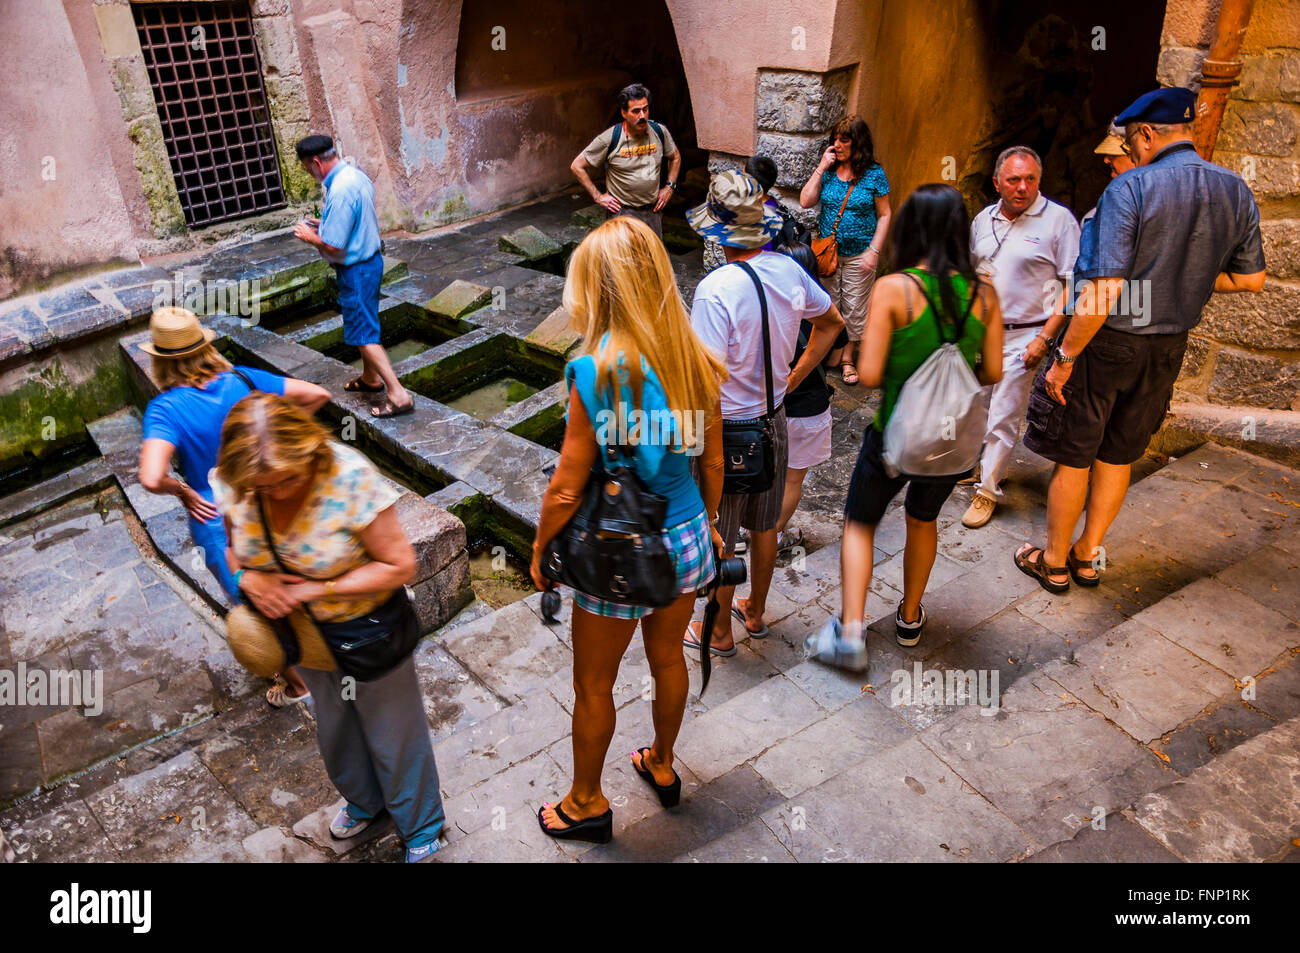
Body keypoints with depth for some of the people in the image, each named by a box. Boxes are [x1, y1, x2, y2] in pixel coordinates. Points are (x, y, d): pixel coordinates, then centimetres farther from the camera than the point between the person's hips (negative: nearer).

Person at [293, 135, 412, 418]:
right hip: (370, 259, 10)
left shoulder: (340, 192, -26)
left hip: (356, 270, -10)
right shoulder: (355, 174, 4)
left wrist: (309, 236, -7)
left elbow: (333, 246, -25)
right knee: (363, 323, 23)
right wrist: (324, 225, 13)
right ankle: (370, 378, 39)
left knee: (362, 333, -4)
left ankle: (398, 394, -5)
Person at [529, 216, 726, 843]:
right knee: (667, 657, 28)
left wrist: (539, 550, -2)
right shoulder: (696, 362, -7)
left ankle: (586, 802, 40)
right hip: (686, 541, 6)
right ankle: (662, 766, 52)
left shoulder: (596, 372, -24)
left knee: (593, 685, 18)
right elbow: (712, 462, 4)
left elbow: (566, 491, -19)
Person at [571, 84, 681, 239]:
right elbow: (577, 166, -7)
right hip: (622, 212, -4)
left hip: (653, 209, 4)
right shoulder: (610, 138, -14)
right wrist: (598, 196, -8)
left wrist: (669, 187, 8)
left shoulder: (659, 131, -2)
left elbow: (675, 157, 19)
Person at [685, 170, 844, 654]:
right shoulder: (787, 270, -5)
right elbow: (831, 322, 11)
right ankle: (755, 612, 43)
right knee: (763, 525, 23)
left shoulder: (715, 290, -27)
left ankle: (720, 632, 31)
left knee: (717, 541, 13)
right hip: (773, 419, 7)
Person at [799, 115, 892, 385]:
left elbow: (884, 215, -3)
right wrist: (822, 167, -10)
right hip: (827, 250, 3)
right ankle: (832, 352, 26)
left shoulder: (874, 174, -6)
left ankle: (847, 357, 22)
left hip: (859, 253, -2)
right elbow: (806, 201, -7)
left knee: (854, 308, 7)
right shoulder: (828, 170, 1)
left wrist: (873, 251, -11)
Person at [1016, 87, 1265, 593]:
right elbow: (1251, 279, 10)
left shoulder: (1129, 189, -19)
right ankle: (1088, 556, 33)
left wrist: (1065, 357, -19)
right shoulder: (1237, 191, 1)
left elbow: (1103, 293, -25)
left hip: (1108, 342, -6)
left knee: (1073, 458, 9)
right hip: (1169, 347, 6)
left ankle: (1054, 562, 23)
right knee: (1118, 457, 19)